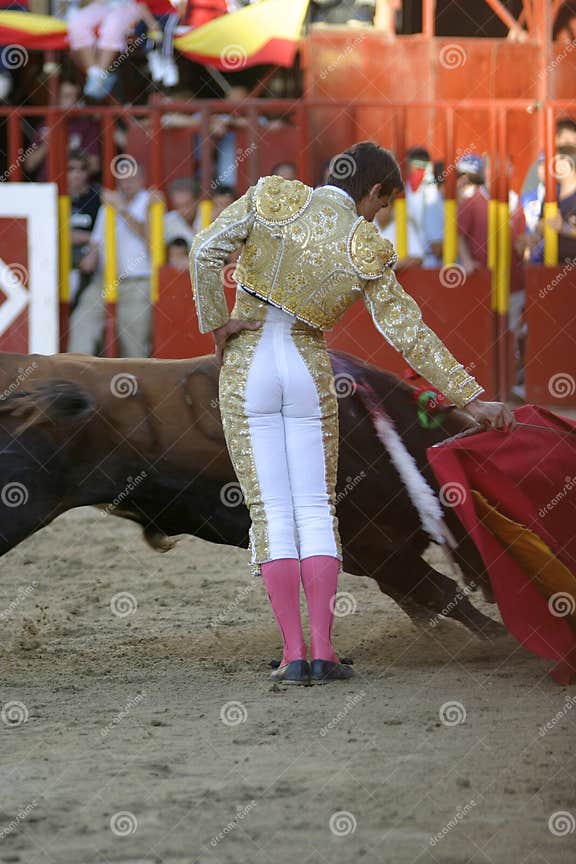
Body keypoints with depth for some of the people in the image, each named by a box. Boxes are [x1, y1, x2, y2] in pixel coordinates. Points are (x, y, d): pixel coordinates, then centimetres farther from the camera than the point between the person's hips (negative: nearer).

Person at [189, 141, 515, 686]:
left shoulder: (272, 200, -3)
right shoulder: (366, 253, -4)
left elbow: (206, 251, -15)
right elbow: (409, 334, -5)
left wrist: (215, 323, -3)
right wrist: (472, 399, 0)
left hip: (247, 370, 1)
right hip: (310, 374, -1)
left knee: (271, 515, 2)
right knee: (317, 512, 7)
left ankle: (293, 654, -5)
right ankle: (323, 651, -3)